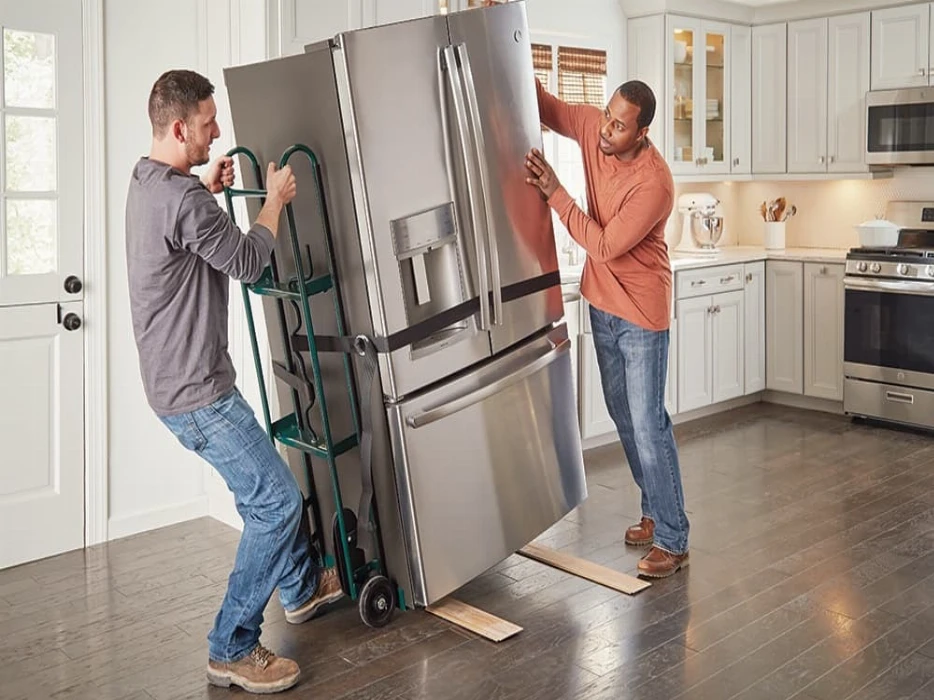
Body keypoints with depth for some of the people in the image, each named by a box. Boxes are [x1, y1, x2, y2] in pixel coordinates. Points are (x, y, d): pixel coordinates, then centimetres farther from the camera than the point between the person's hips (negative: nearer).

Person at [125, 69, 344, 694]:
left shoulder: (148, 182, 10)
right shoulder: (182, 197, -24)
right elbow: (246, 262, -13)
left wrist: (208, 188, 17)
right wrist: (276, 199, 2)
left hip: (179, 379, 11)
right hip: (196, 391, -11)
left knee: (267, 485, 23)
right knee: (277, 501, -6)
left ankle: (303, 586, 42)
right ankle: (232, 649, 5)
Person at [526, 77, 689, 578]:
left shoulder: (654, 183, -27)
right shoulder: (593, 128, -6)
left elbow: (606, 246, -25)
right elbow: (548, 109, 11)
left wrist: (554, 193, -24)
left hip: (641, 312, -8)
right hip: (602, 302, 8)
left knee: (647, 424, -7)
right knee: (623, 416, 16)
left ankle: (673, 540, 4)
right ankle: (656, 510, 32)